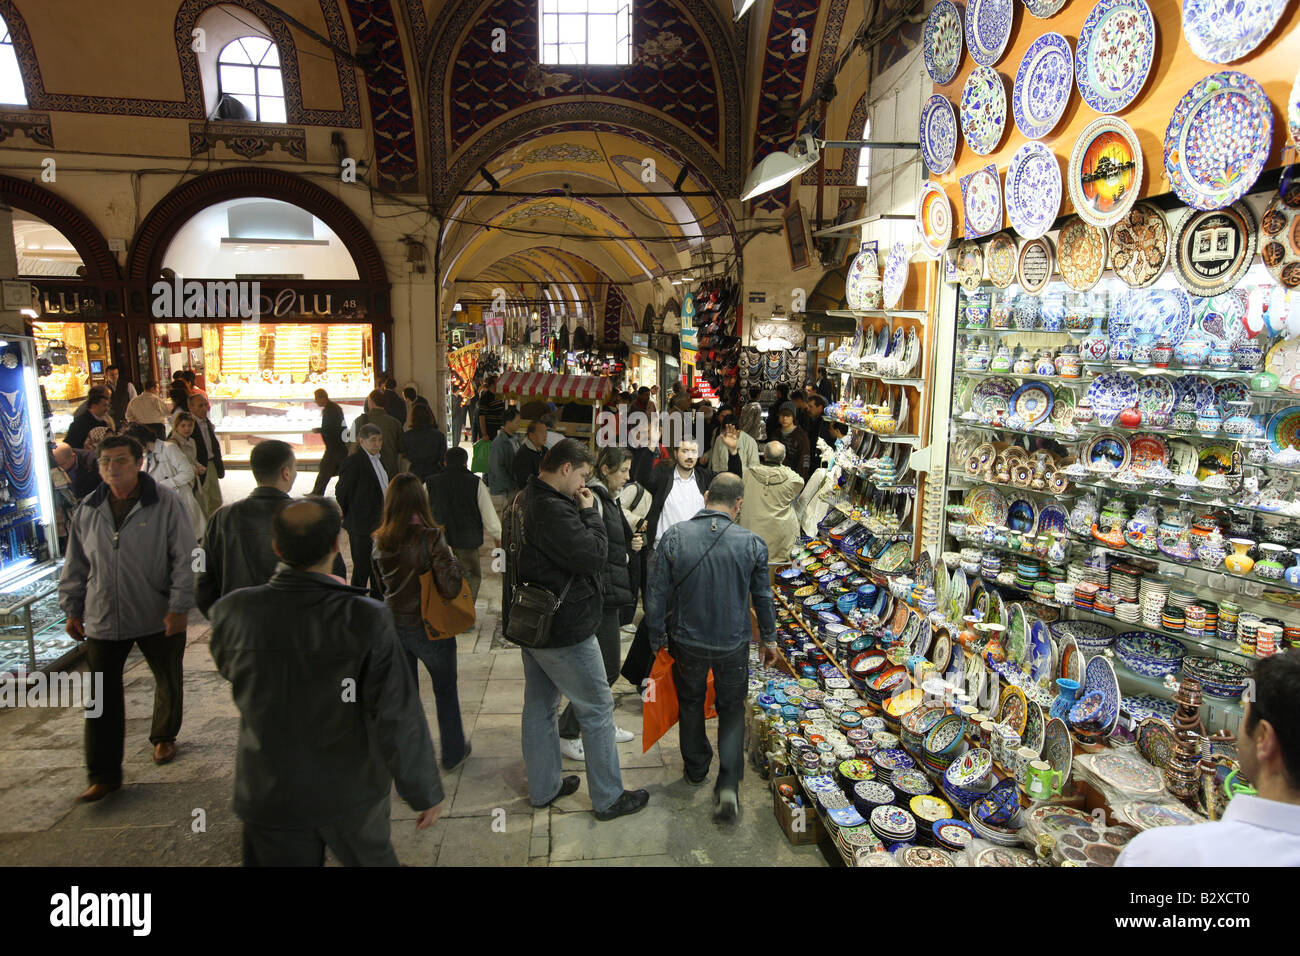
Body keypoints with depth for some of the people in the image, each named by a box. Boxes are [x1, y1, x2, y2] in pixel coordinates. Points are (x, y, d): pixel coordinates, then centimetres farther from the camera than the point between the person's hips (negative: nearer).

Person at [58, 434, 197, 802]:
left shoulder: (165, 503, -11)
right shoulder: (87, 510, 1)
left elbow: (184, 559, -10)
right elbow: (75, 566, 12)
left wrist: (179, 607, -13)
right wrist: (72, 610, 11)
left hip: (159, 619, -2)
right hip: (102, 621, 2)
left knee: (168, 683, 17)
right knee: (102, 697, 3)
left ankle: (164, 737, 42)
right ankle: (104, 775, 13)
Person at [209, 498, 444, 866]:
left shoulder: (233, 611, -18)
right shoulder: (367, 620, -26)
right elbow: (398, 718, -22)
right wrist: (426, 790, -7)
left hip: (270, 797, 2)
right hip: (353, 794, -1)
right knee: (371, 856, 25)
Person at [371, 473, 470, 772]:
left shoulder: (380, 540, -6)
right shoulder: (431, 537, -21)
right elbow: (450, 587, -27)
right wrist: (453, 561, -10)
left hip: (393, 625, 4)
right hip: (429, 627, -4)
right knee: (445, 692, 18)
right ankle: (453, 754, 33)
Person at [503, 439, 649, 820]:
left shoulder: (523, 501, 6)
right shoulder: (553, 510, -26)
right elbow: (593, 557, -24)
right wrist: (590, 513, -15)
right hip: (564, 631, -10)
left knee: (539, 706, 20)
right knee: (597, 709, 5)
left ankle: (543, 788, 35)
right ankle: (608, 798, 17)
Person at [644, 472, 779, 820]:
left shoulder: (674, 537, -14)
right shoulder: (751, 543, -13)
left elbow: (657, 595, -10)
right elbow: (763, 596, 0)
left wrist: (657, 640, 3)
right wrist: (769, 638, 15)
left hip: (687, 643, 1)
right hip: (733, 645, 0)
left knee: (690, 703, 23)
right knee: (732, 708, 17)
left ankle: (696, 768, 41)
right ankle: (728, 784, 4)